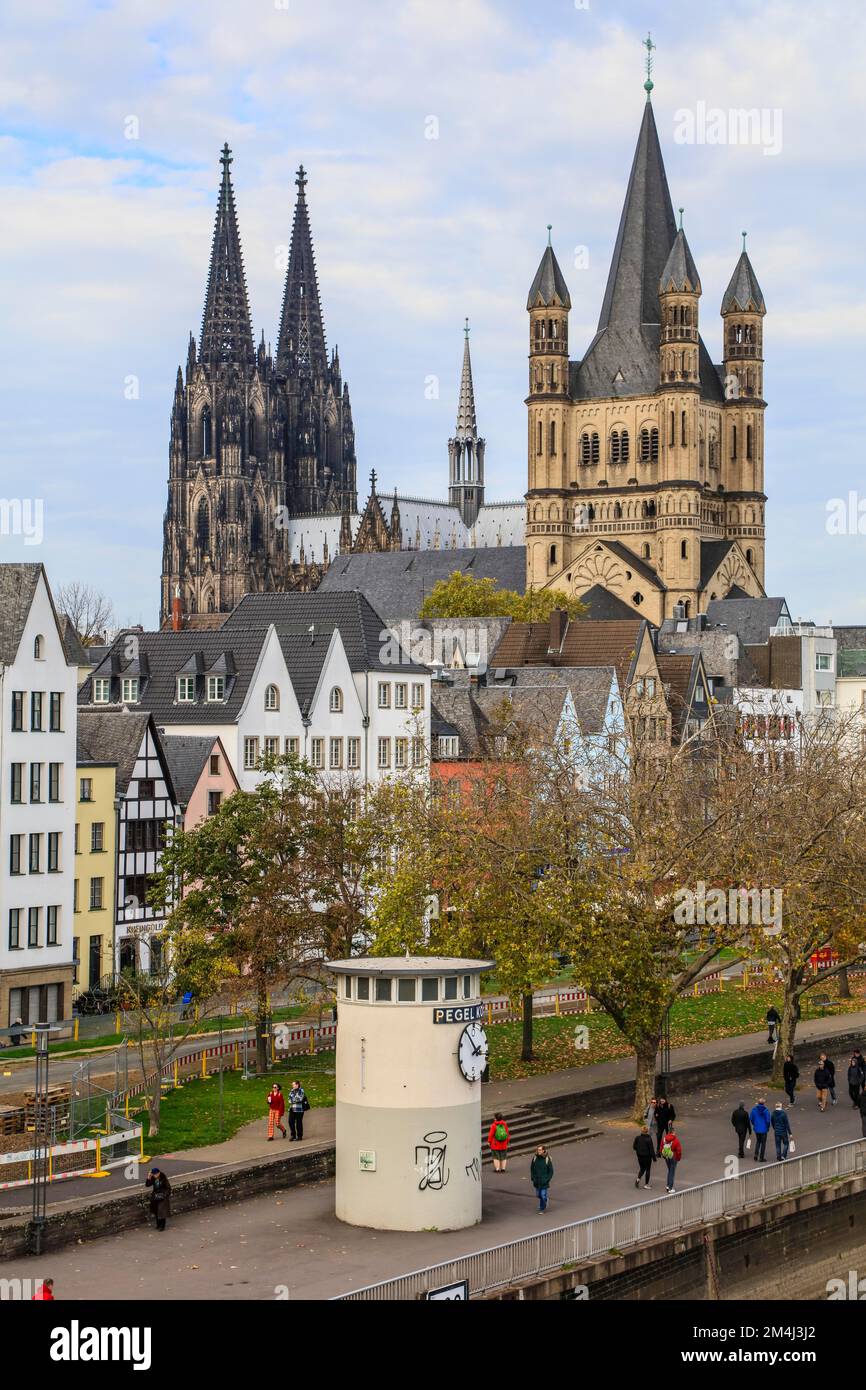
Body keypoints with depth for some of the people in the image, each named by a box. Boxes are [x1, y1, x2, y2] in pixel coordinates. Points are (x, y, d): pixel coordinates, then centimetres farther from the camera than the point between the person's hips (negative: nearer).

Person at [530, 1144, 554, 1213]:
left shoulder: (547, 1159, -12)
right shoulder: (535, 1158, -3)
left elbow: (551, 1171, -5)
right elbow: (532, 1169, 8)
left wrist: (547, 1180, -12)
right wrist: (533, 1178, -1)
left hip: (544, 1182, -4)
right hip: (537, 1181, 4)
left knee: (543, 1195, -4)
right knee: (538, 1195, 14)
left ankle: (542, 1208, 14)